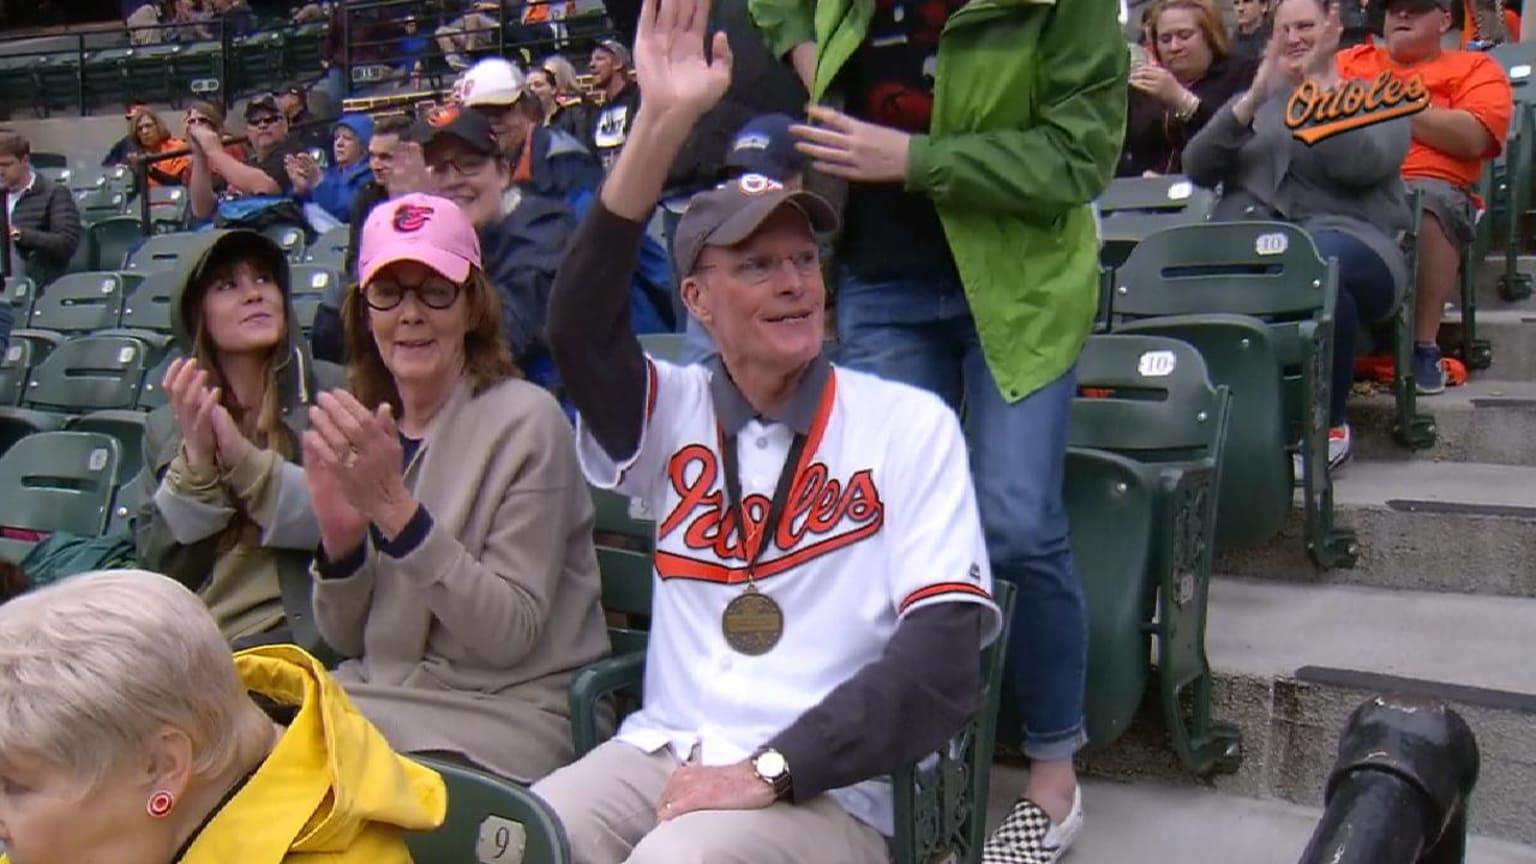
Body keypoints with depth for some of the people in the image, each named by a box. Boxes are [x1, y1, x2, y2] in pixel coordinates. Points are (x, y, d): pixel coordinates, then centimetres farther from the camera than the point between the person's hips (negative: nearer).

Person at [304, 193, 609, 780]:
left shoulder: (525, 421, -10)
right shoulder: (366, 426, 8)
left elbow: (511, 634, -17)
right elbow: (347, 639, 9)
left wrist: (395, 507, -26)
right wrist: (340, 537, -12)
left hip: (500, 712, -5)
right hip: (374, 695, 5)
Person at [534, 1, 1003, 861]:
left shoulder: (913, 425, 0)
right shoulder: (674, 410, 8)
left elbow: (944, 646, -7)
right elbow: (580, 329, -13)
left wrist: (771, 770, -16)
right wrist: (661, 125, -21)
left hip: (825, 791, -3)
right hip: (659, 755, 3)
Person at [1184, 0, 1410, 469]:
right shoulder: (1255, 102, 29)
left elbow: (1362, 164, -6)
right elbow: (1196, 168, 9)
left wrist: (1320, 92, -3)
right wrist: (1253, 100, -1)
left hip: (1342, 240, -2)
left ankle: (1329, 426, -20)